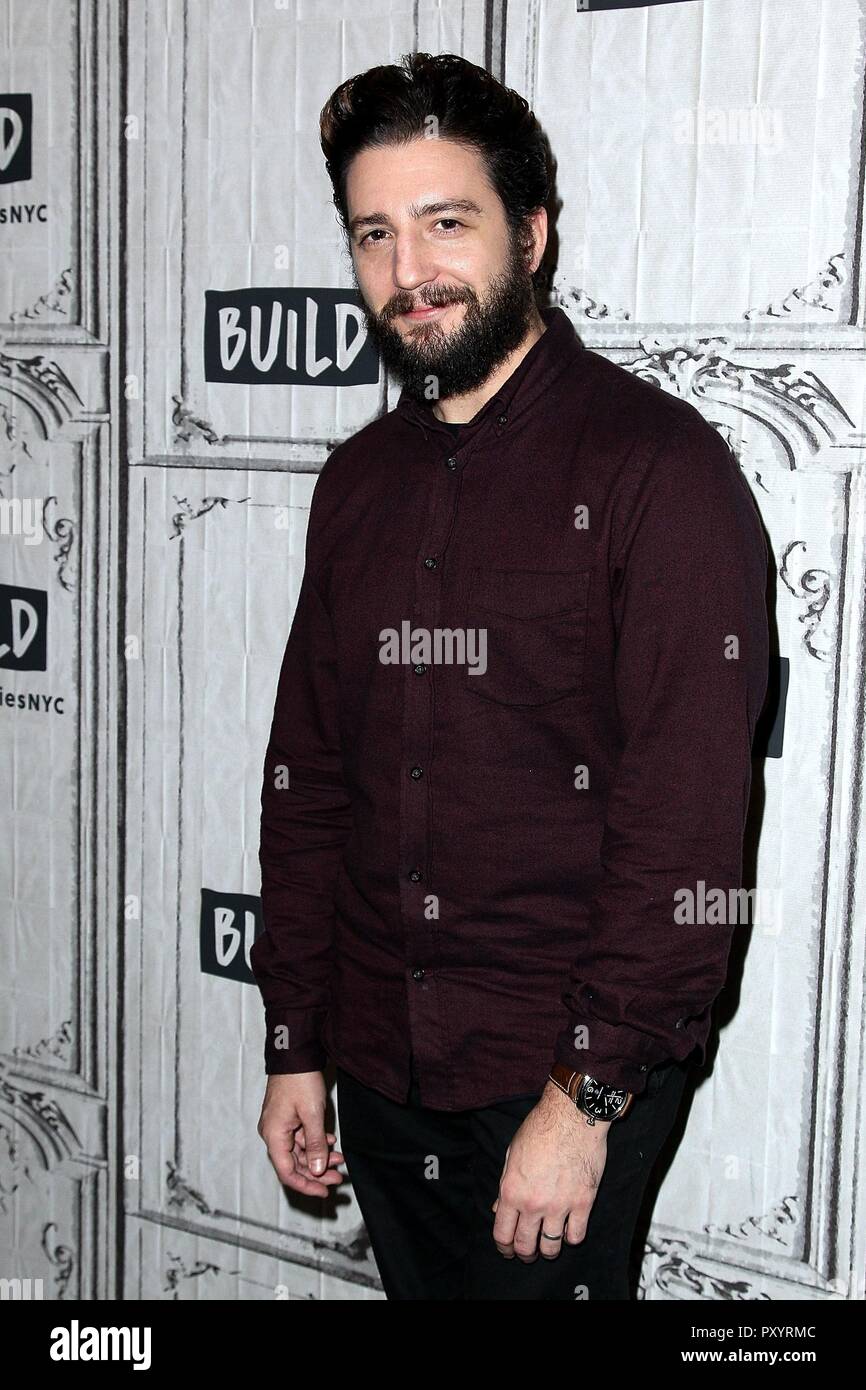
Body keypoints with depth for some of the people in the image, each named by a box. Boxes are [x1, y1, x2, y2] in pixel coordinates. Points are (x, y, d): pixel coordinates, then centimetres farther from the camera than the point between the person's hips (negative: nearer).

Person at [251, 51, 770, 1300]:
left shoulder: (657, 463, -12)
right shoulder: (360, 482, 7)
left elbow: (688, 821, -17)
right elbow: (306, 779, 11)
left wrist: (585, 1096, -18)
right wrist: (293, 1045, 10)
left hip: (572, 1069, -5)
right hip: (380, 1067, 6)